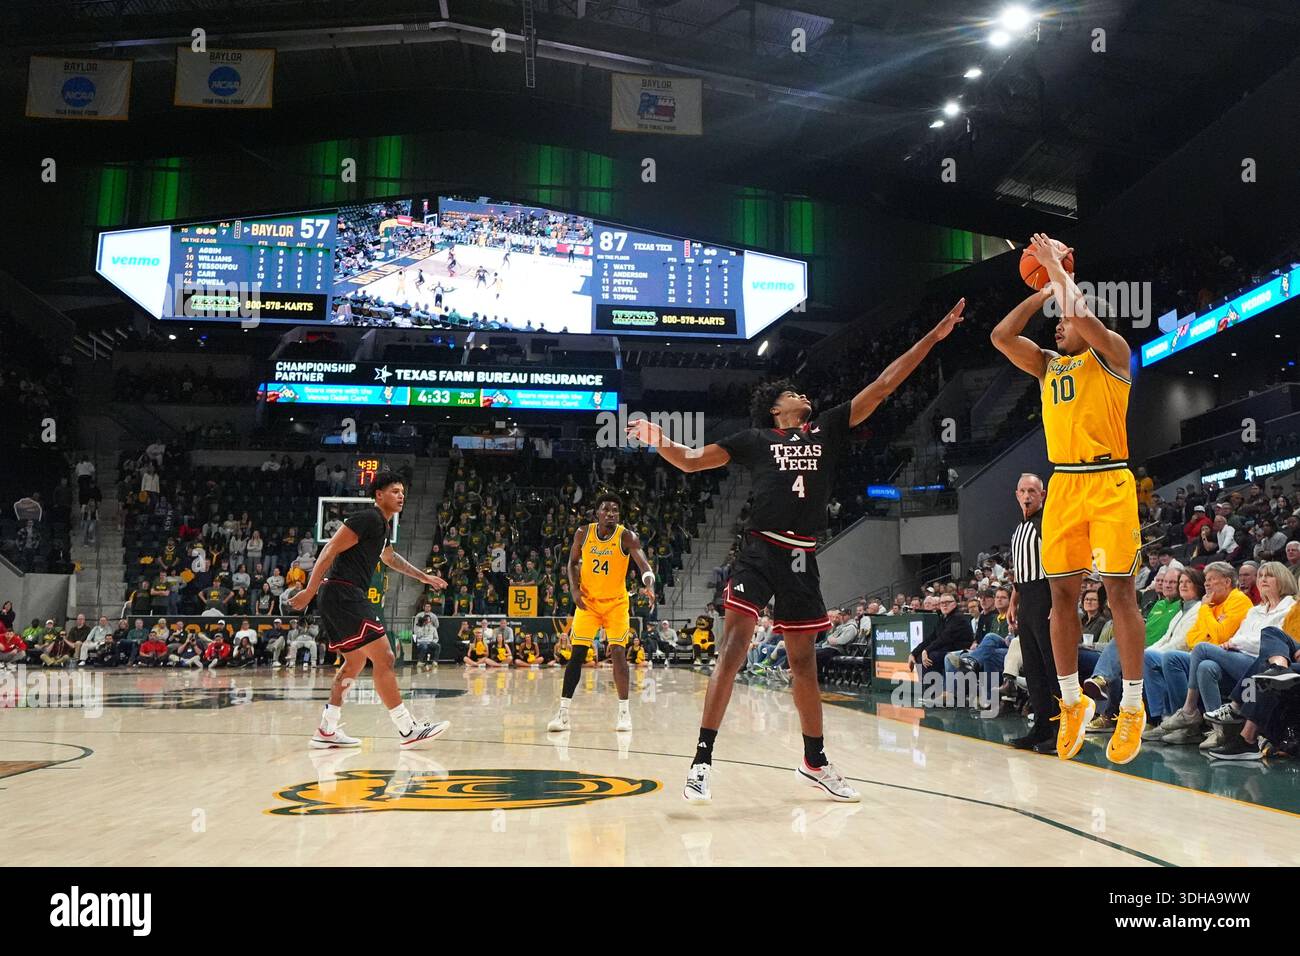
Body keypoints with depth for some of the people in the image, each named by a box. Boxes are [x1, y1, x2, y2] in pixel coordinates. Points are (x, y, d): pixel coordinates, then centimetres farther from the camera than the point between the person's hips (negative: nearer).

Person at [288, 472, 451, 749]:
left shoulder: (384, 525, 19)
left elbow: (389, 557, 39)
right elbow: (330, 550, -18)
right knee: (383, 657, -11)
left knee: (356, 662, 18)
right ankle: (407, 729, -10)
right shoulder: (367, 518, -12)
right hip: (344, 594, -11)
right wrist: (310, 590, -23)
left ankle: (327, 730, 21)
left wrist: (423, 576, 42)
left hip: (345, 598, 11)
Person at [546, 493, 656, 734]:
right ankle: (563, 713, -1)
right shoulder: (583, 533, -9)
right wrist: (575, 589, -10)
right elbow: (573, 562, 5)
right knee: (577, 655, -5)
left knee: (618, 653, -10)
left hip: (616, 603, -1)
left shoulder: (626, 537, -18)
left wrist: (649, 585, -52)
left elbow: (644, 564, -31)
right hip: (588, 600, 2)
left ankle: (624, 711, 5)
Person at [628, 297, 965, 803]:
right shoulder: (754, 439, 7)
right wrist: (659, 441, -12)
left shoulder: (827, 429, 14)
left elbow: (882, 387, 13)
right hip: (760, 553, -4)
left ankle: (815, 761, 27)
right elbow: (691, 460, 7)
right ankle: (702, 760, -9)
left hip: (802, 559, 4)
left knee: (803, 662, 14)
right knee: (732, 651, -12)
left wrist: (932, 338, 11)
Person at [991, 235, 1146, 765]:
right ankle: (1072, 702, 16)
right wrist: (1043, 290, 11)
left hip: (1108, 482, -6)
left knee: (1119, 591, -4)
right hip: (1062, 484, 6)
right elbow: (1001, 336, 8)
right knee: (1061, 594, 5)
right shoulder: (1048, 364, 19)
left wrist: (1061, 271, -2)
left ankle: (1133, 707, 3)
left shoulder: (1111, 352, 2)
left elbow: (1083, 317, -17)